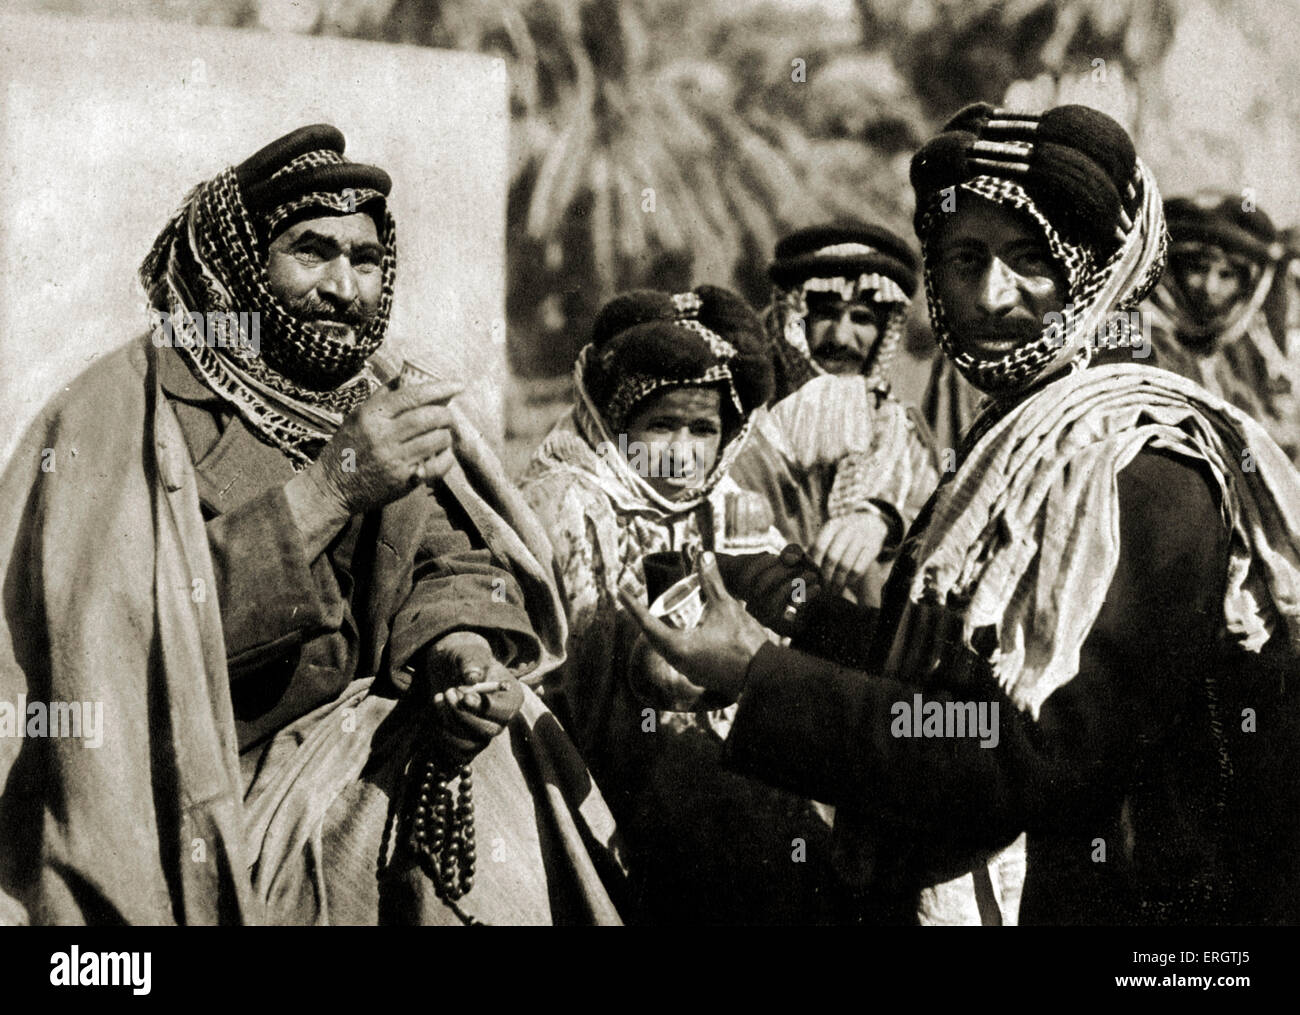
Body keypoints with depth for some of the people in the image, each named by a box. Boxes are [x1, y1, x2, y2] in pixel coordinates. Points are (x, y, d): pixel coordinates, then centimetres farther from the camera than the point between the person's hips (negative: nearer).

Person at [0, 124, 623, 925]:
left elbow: (451, 560, 4)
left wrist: (459, 648, -20)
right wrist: (329, 487, -29)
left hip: (352, 740, 5)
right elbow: (134, 622, -23)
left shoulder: (377, 401, 11)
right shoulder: (133, 409, -10)